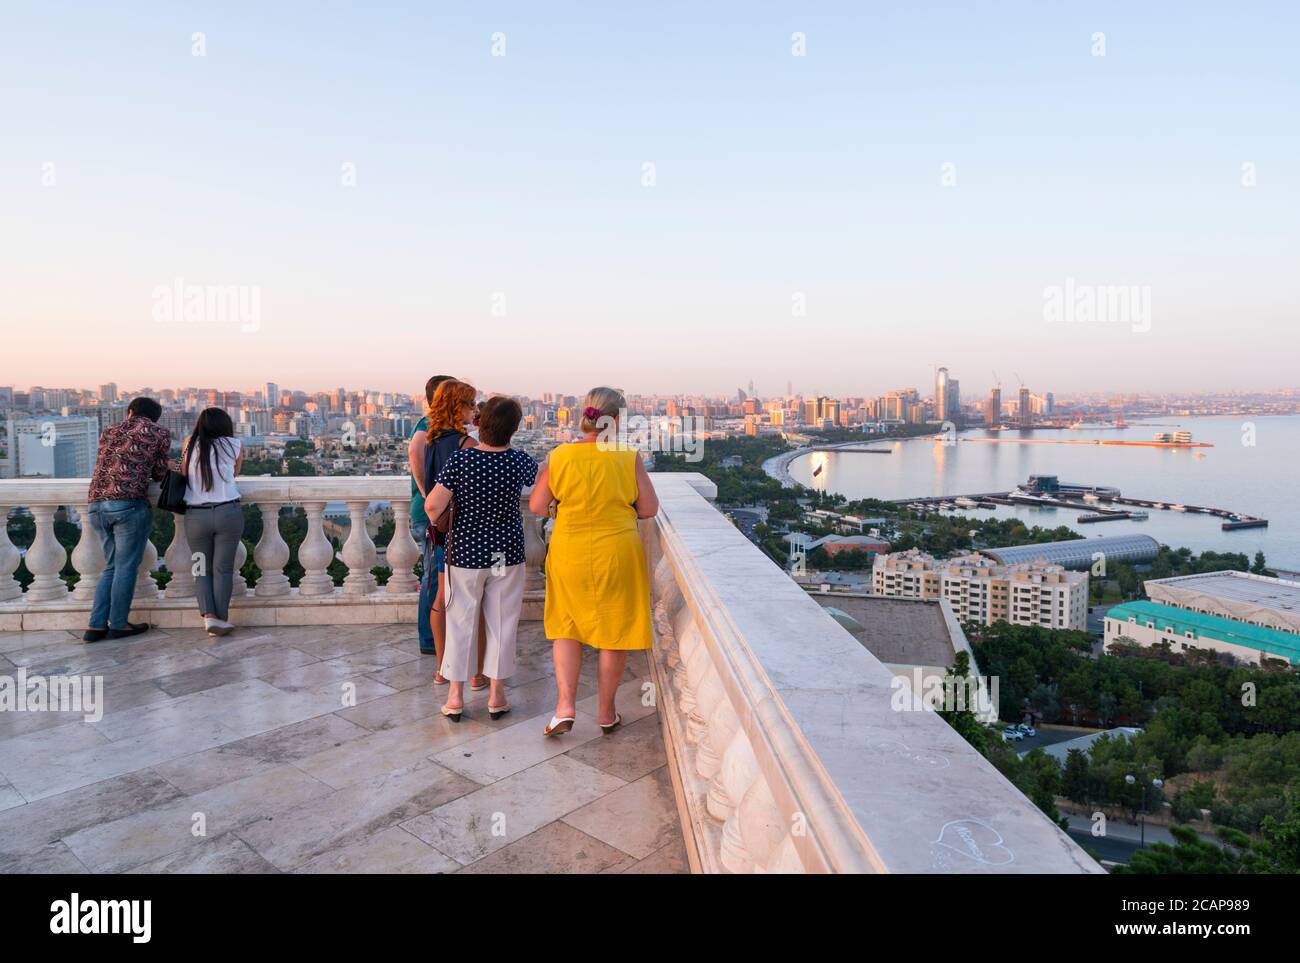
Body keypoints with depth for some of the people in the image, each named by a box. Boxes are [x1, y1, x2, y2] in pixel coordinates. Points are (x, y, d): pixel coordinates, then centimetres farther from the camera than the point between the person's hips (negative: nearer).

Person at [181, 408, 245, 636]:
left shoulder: (190, 445, 9)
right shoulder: (234, 445, 6)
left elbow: (183, 475, 15)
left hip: (195, 516, 2)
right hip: (228, 513, -1)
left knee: (202, 569, 13)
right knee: (223, 569, 5)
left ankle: (209, 615, -2)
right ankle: (221, 619, 5)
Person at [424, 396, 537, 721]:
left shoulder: (460, 459, -15)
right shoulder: (520, 462, -11)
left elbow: (433, 505, -19)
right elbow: (539, 476, 11)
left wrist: (435, 519, 4)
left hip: (465, 552, 0)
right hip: (507, 554, 1)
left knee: (460, 623, 12)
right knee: (502, 623, 12)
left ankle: (455, 696, 19)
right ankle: (496, 695, 20)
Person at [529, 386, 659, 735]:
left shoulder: (559, 456, -8)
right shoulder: (629, 458, -11)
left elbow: (536, 506, -3)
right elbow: (649, 509, -5)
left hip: (569, 556, 1)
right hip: (617, 555, -1)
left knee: (566, 628, 19)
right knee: (614, 632, 13)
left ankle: (565, 705, 10)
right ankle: (607, 712, 24)